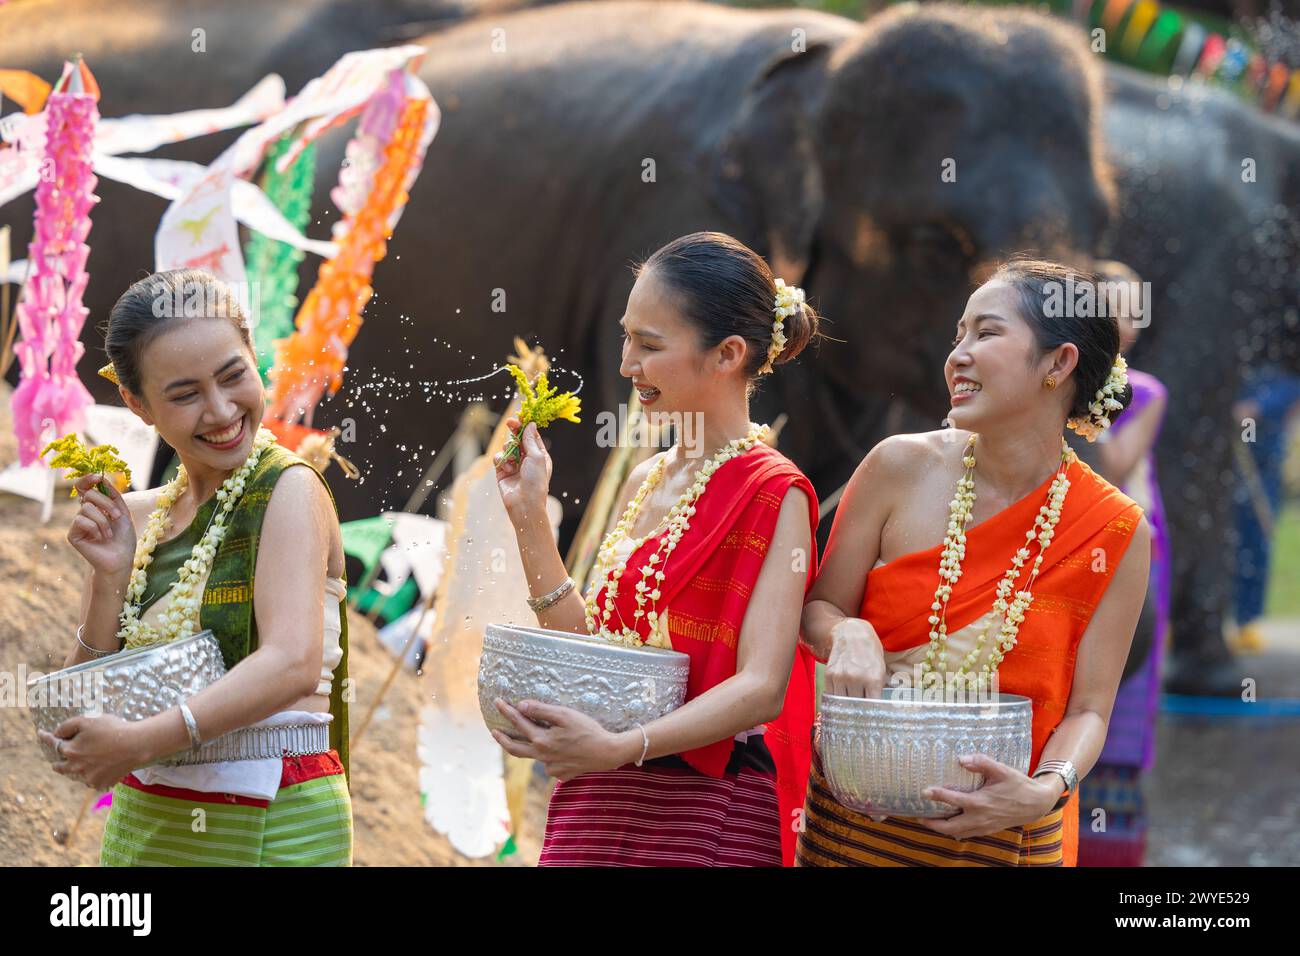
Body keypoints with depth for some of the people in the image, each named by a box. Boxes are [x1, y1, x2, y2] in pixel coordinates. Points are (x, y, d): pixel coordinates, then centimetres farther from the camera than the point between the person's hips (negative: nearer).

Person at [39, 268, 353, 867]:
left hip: (276, 829, -5)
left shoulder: (289, 491, -9)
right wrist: (111, 579, -8)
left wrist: (142, 741, -32)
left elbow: (293, 664, -24)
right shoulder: (136, 517, 7)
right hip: (142, 817, 5)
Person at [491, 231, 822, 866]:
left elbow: (762, 685, -20)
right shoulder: (644, 482, 12)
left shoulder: (772, 495, -11)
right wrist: (530, 518, 6)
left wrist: (620, 748, -32)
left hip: (708, 813, -7)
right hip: (595, 810, 7)